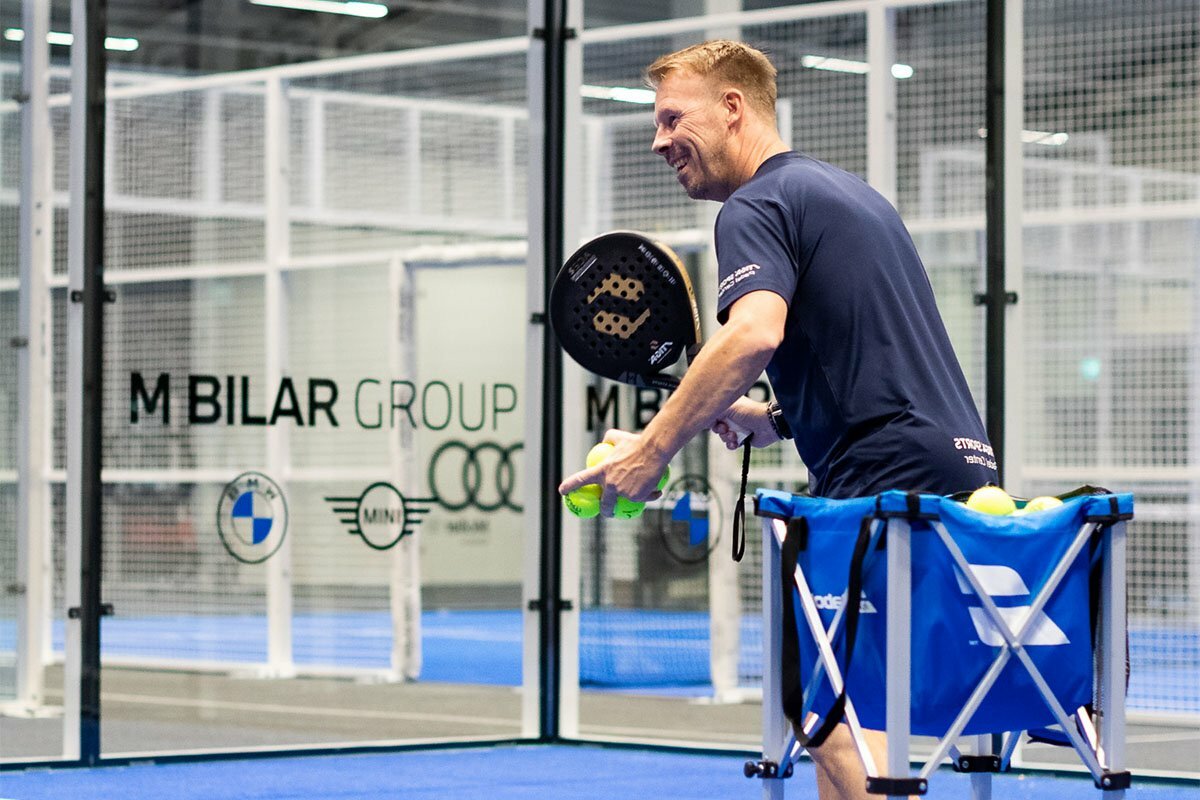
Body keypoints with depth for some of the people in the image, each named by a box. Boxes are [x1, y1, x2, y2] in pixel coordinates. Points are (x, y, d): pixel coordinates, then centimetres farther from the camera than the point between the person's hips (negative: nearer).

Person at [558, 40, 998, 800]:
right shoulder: (850, 191, 24)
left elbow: (753, 334, -25)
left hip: (888, 473, -10)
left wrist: (651, 451, -22)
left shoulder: (756, 207, -6)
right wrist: (779, 419, 22)